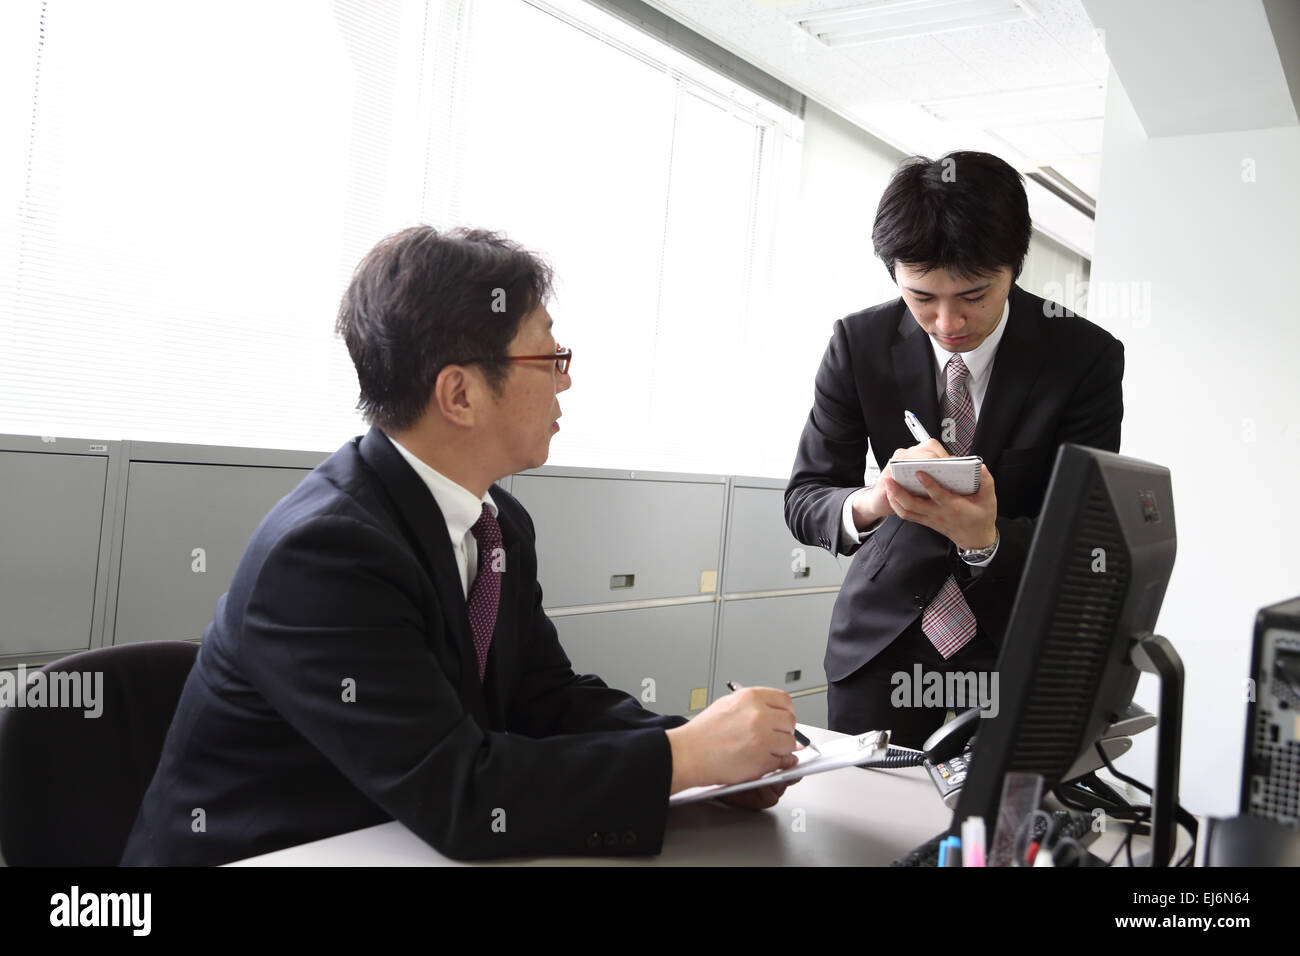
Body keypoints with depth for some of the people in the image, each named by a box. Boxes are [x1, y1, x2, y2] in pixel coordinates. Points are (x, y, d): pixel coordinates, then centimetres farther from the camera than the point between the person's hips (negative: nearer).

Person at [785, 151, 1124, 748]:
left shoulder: (1087, 356, -14)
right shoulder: (859, 342, -10)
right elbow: (804, 500, -8)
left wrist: (986, 539, -35)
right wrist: (868, 504, -32)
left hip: (1018, 640, -1)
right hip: (883, 635, 1)